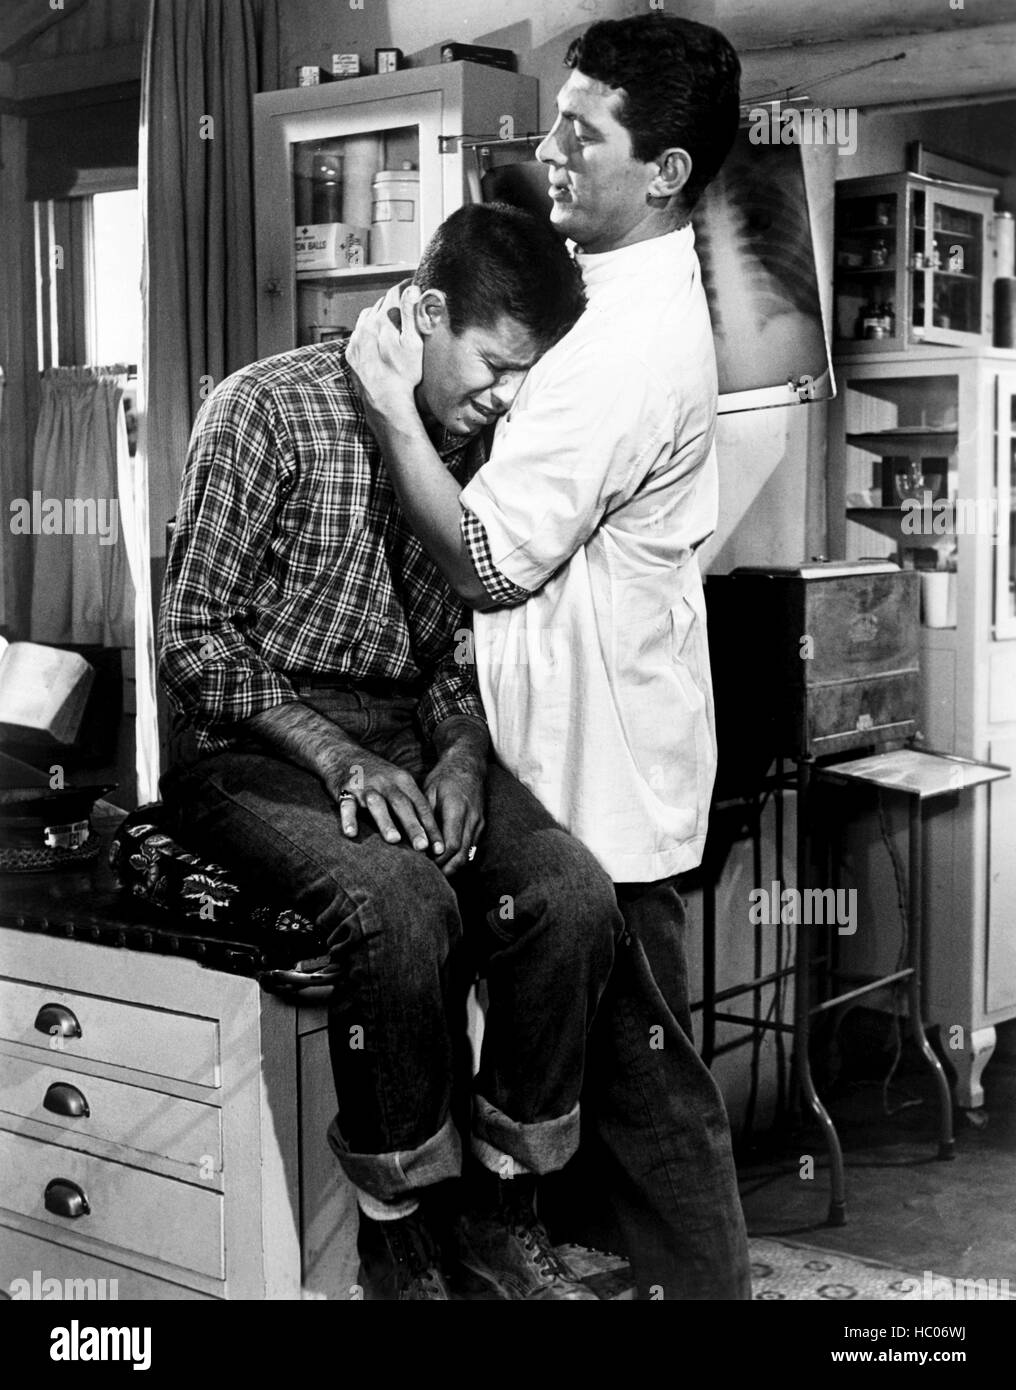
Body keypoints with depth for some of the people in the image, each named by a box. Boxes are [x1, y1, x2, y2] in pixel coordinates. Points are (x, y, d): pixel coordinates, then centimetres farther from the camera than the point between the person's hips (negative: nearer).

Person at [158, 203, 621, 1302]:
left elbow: (458, 644, 14)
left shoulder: (474, 440, 9)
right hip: (259, 743, -5)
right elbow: (197, 643, -12)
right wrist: (337, 760, -21)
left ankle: (500, 1213, -4)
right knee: (403, 905, -34)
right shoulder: (266, 409, -10)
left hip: (411, 734, 5)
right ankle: (397, 1233, -11)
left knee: (572, 894, -21)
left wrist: (460, 755, -7)